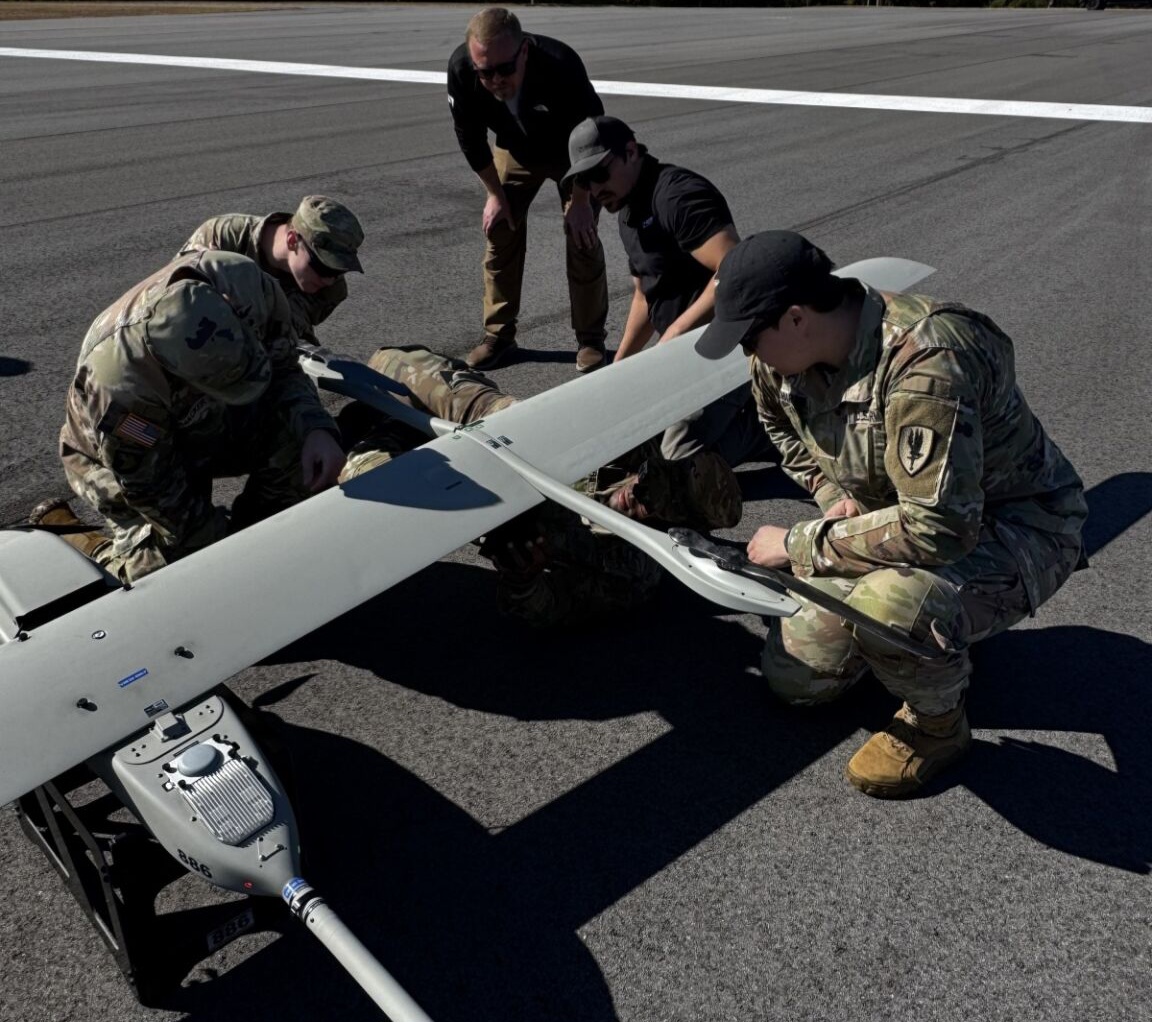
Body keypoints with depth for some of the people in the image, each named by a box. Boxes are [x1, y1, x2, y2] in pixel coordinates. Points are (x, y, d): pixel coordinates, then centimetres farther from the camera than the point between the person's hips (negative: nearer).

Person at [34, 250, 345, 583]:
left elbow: (284, 370, -14)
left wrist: (316, 428, -33)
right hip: (130, 455, -4)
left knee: (299, 436, -24)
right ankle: (58, 528, 10)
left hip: (205, 420, 4)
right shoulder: (119, 386, -41)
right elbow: (156, 491, -26)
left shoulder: (246, 285, -31)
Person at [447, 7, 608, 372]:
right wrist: (495, 193, -10)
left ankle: (590, 339, 3)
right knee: (499, 231, -3)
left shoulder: (560, 64, -40)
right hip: (515, 151, 3)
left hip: (571, 153, -3)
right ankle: (499, 335, 9)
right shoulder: (460, 70, -30)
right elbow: (470, 137, -13)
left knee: (582, 237, -10)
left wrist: (580, 200, -24)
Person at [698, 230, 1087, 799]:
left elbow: (940, 528, -39)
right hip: (897, 517, 8)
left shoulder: (924, 363, -36)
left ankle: (938, 724, -6)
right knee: (793, 678, 3)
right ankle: (932, 636, 26)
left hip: (1016, 525, -7)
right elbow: (779, 422, 16)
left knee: (887, 604, -40)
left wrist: (799, 544, -28)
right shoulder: (783, 357, -10)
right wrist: (828, 491, -2)